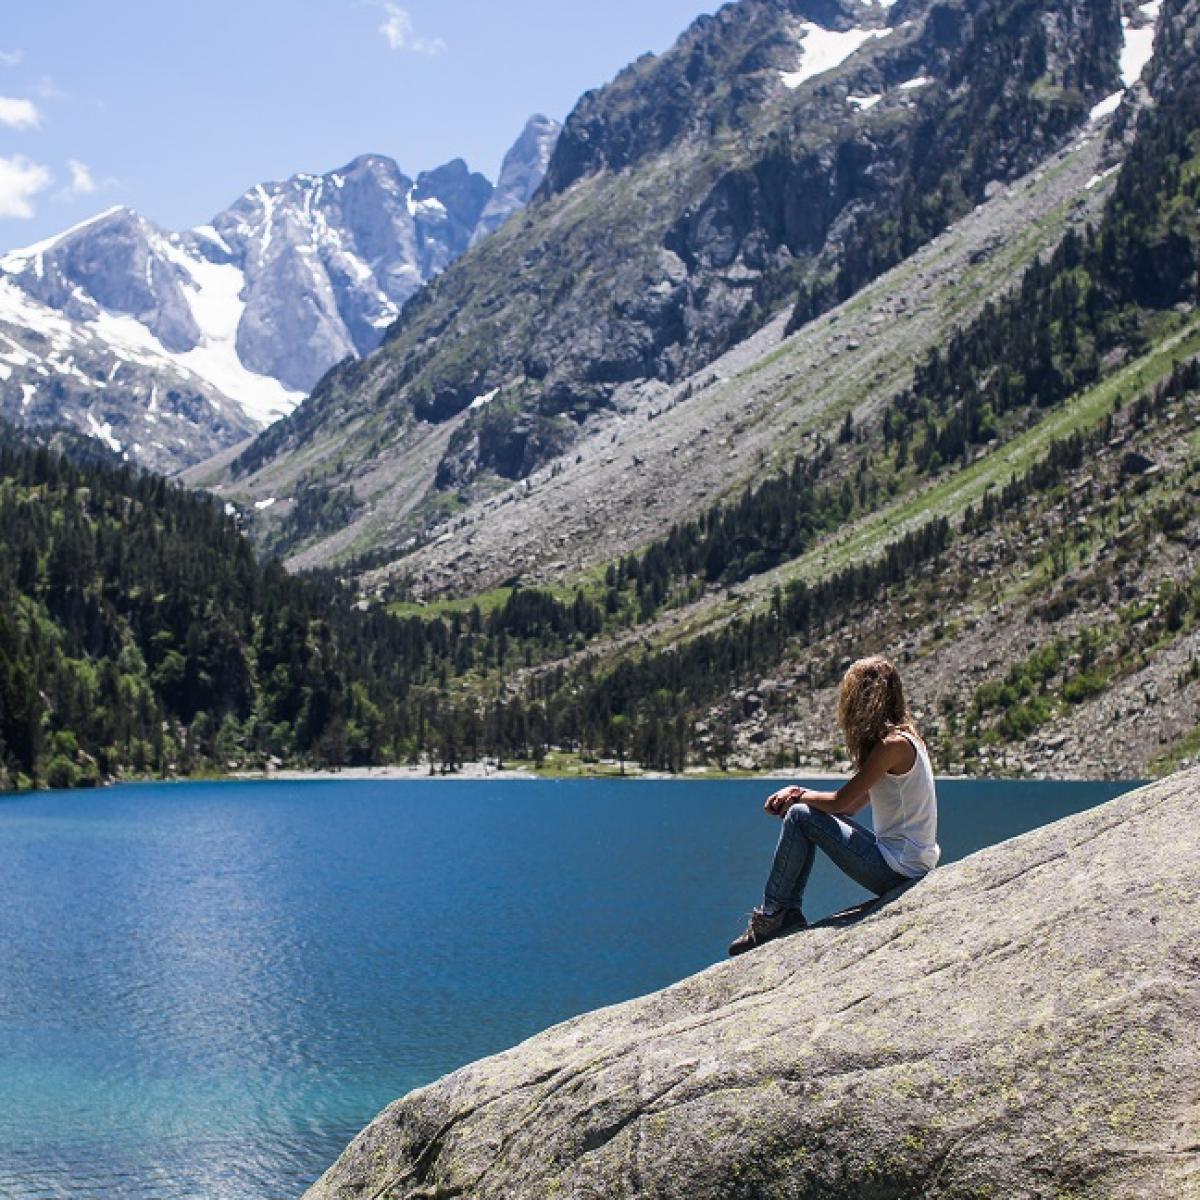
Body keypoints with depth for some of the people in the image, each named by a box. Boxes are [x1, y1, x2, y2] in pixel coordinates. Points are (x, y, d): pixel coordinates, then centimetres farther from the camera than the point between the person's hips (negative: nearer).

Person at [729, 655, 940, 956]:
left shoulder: (893, 745, -17)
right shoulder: (905, 738, 13)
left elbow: (841, 801, -14)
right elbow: (854, 805, 15)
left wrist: (798, 796, 5)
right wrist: (799, 795, 5)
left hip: (899, 870, -10)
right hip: (914, 866, 10)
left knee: (800, 817, -10)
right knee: (806, 809, 13)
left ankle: (771, 917, 0)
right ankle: (789, 917, 11)